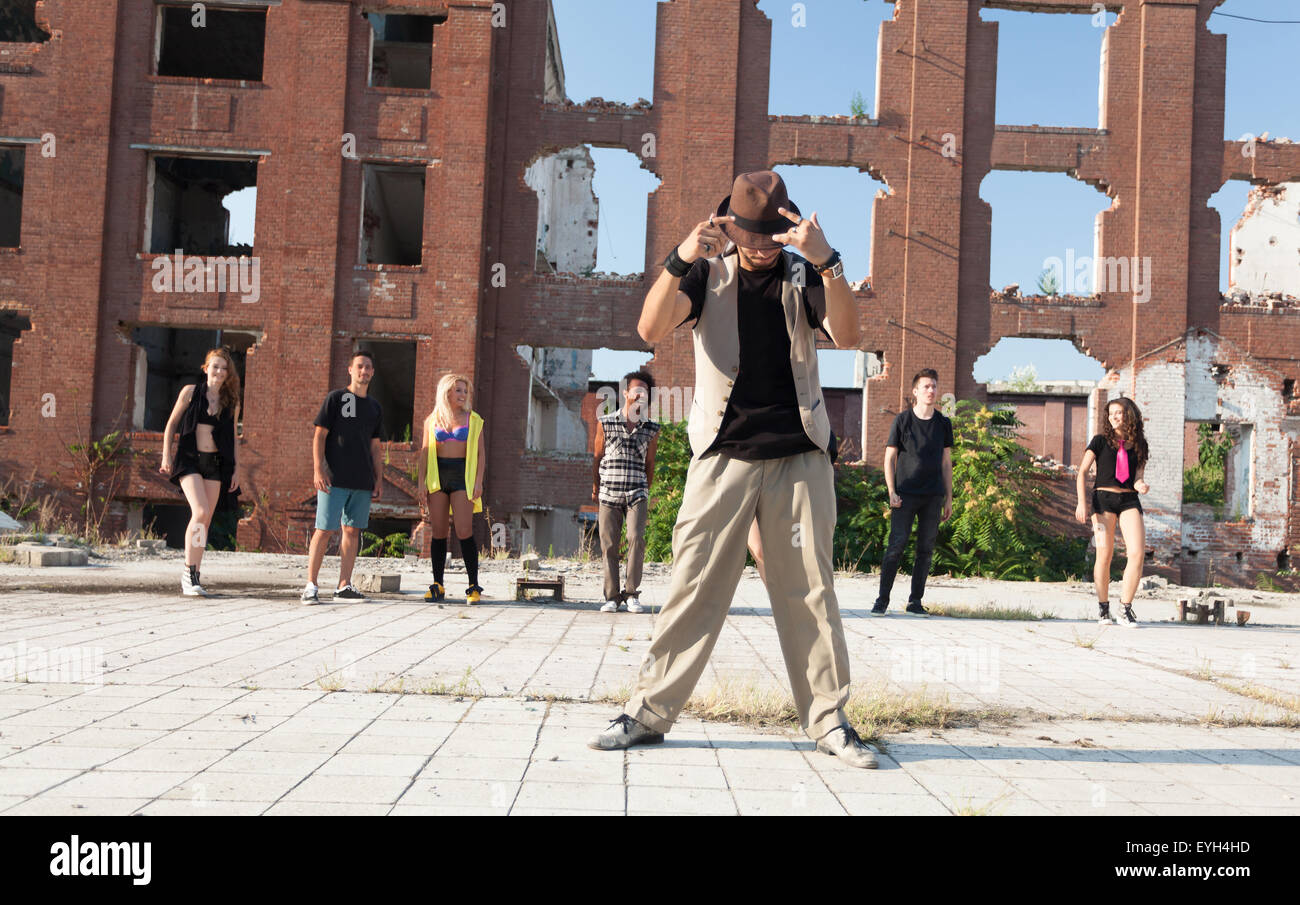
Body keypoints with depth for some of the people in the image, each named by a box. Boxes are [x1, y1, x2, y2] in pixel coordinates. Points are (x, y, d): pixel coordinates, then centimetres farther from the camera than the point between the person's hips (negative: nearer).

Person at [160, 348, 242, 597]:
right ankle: (189, 572, -10)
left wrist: (236, 469, 9)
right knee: (200, 512, -20)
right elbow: (172, 424, 8)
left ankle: (193, 576, 11)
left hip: (216, 463, 3)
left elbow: (232, 438, 15)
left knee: (205, 521, 2)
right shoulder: (190, 392, 3)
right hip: (189, 459, -3)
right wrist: (166, 455, 0)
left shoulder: (231, 402, 9)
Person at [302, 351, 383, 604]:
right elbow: (319, 436, -3)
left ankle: (344, 586, 11)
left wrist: (379, 479, 12)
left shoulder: (375, 408, 16)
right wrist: (318, 469, -12)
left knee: (353, 531, 5)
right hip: (334, 479, -5)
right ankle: (311, 586, -3)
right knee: (324, 530, -7)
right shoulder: (335, 398, 1)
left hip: (362, 482, 5)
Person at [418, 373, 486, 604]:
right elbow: (424, 453, 11)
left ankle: (474, 586, -6)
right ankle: (437, 586, 7)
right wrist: (421, 482, 1)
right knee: (438, 532, 1)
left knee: (464, 531, -11)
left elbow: (481, 453, 5)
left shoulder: (473, 419, 7)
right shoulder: (432, 420, 11)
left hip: (462, 475, -2)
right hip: (437, 476, 2)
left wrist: (478, 481, -6)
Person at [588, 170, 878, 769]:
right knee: (693, 584, -2)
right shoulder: (708, 275, 9)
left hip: (798, 457, 1)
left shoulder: (803, 276, 10)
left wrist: (826, 261, -24)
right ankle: (649, 713, 7)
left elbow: (846, 336, -9)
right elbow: (651, 329, -9)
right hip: (723, 455, 0)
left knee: (809, 590, 3)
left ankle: (829, 721, 12)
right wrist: (679, 260, -24)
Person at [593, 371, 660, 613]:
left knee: (636, 538, -16)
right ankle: (612, 597, 8)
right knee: (609, 545, -1)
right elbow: (598, 457, 11)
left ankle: (632, 594, -7)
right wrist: (595, 487, 14)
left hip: (636, 493, 0)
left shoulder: (651, 429, 7)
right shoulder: (605, 423, 4)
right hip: (609, 493, 0)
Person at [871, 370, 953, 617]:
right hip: (905, 494, -3)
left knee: (926, 549, 3)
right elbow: (889, 458, 3)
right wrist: (892, 492, -6)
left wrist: (948, 498, 11)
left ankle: (915, 602, 11)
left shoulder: (943, 423, 10)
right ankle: (882, 599, 0)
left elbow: (946, 462, 14)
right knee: (896, 545, -8)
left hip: (932, 496, 3)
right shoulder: (902, 420, 2)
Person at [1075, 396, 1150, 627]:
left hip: (1129, 500, 2)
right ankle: (1103, 608, 8)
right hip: (1104, 498, -2)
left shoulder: (1139, 446, 13)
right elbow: (1082, 472, -1)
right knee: (1104, 554, -8)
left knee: (1137, 552, -15)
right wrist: (1081, 502, -13)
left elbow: (1137, 478, 8)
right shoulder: (1101, 441, 5)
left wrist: (1141, 485, -17)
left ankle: (1126, 608, -7)